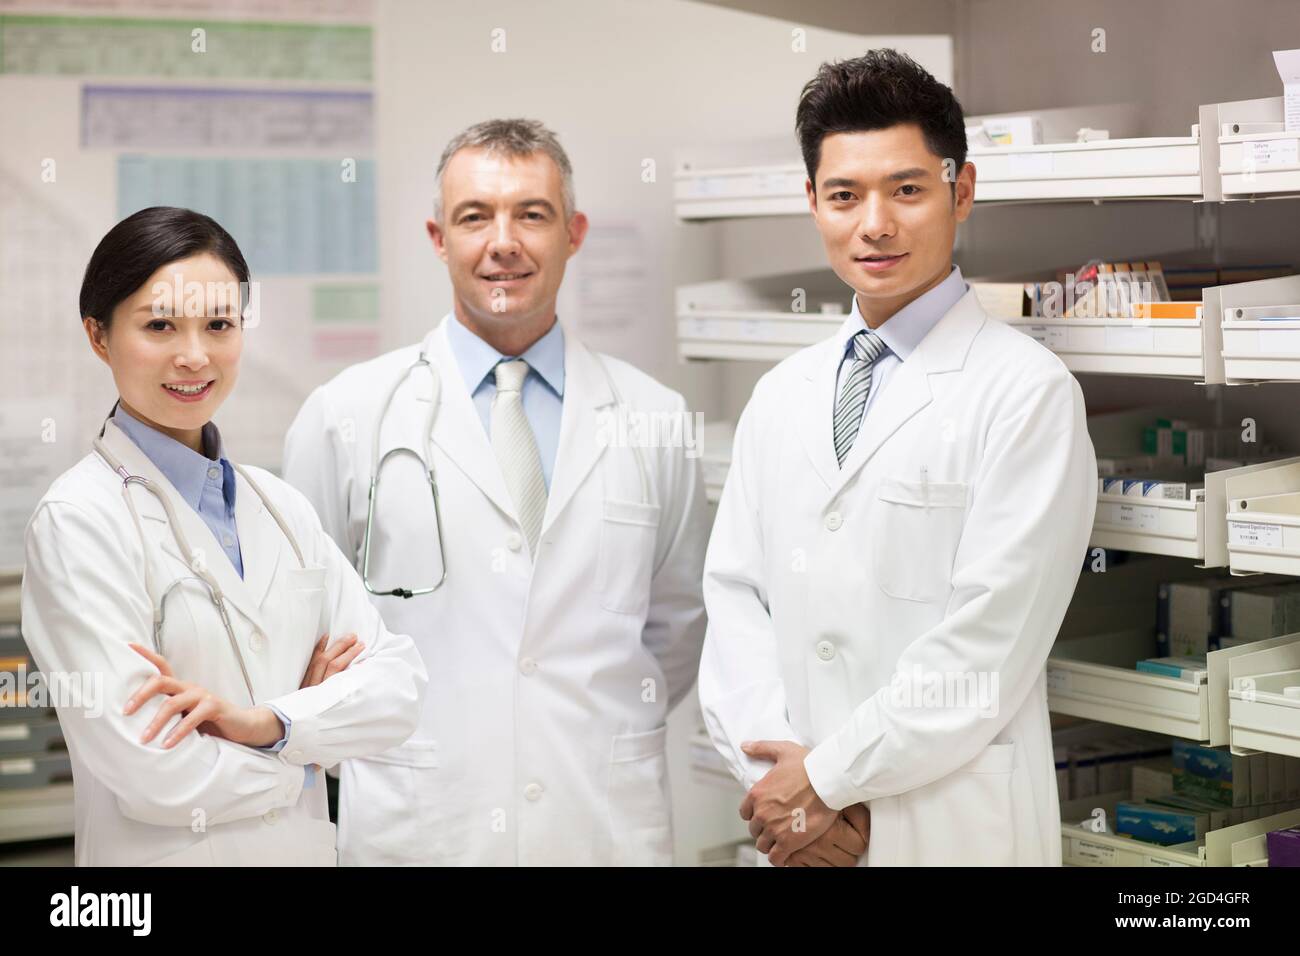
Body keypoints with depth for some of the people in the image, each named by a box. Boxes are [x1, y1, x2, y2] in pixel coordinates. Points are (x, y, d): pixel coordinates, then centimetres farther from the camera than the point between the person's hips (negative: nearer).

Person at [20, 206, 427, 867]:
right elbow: (153, 774, -22)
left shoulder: (280, 507, 2)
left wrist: (268, 722, -21)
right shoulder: (78, 520, -15)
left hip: (308, 844, 5)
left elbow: (399, 686, -5)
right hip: (168, 852, -5)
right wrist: (314, 731, -8)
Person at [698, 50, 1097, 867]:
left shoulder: (1028, 393, -10)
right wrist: (771, 767, -7)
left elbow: (989, 641, -15)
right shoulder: (780, 397, 9)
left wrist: (830, 780, -12)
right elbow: (736, 591, 6)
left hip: (953, 828, -5)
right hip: (792, 823, 5)